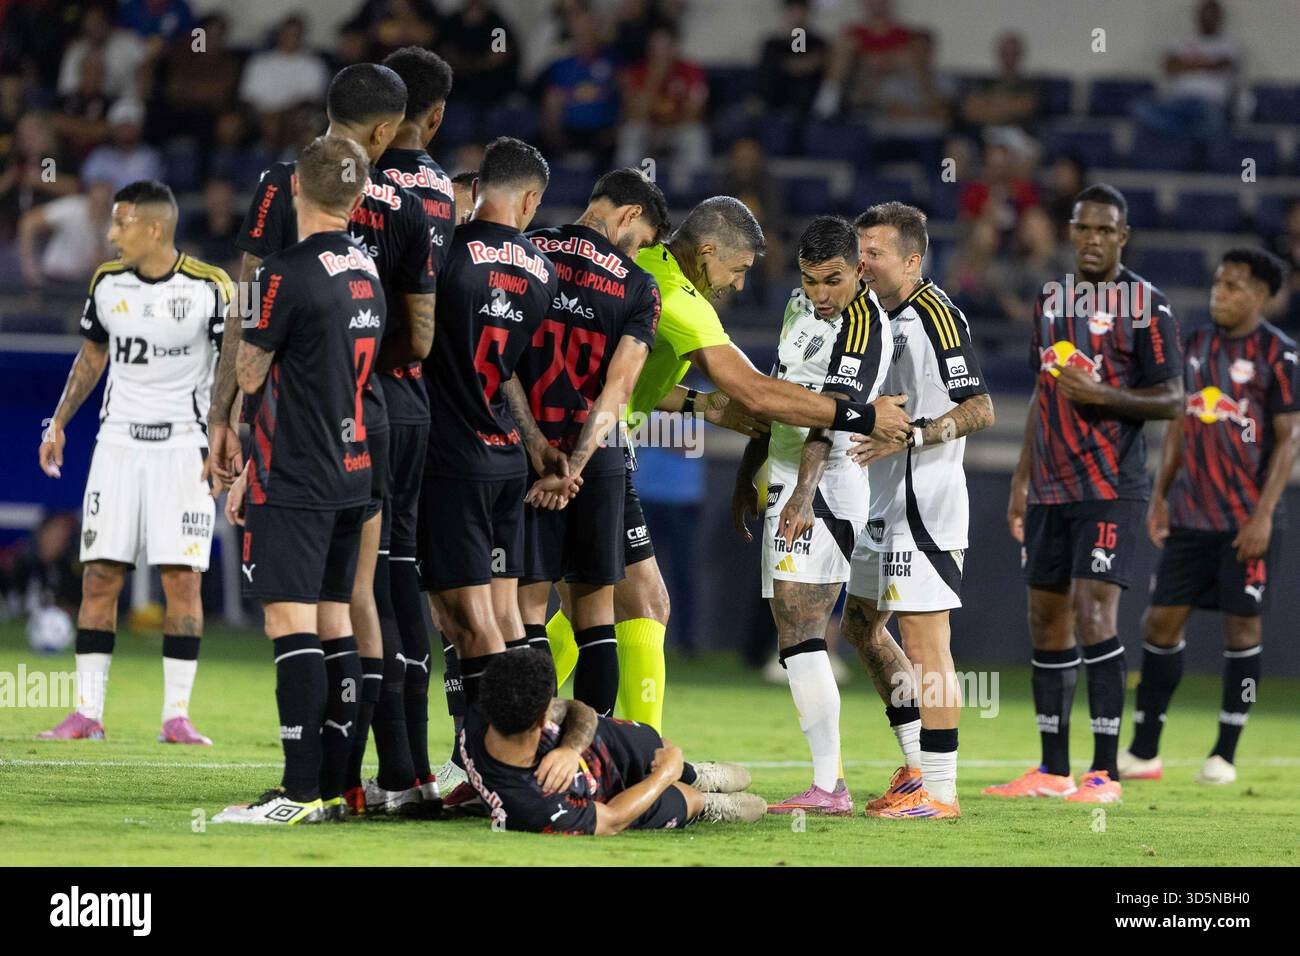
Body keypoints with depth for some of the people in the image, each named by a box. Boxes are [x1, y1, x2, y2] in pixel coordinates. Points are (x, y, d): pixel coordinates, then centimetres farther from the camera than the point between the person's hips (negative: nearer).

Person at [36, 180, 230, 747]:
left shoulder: (210, 289, -10)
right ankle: (87, 714, 3)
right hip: (119, 442, 3)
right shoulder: (108, 283, 3)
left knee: (183, 579, -7)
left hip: (183, 445, -3)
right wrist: (59, 422, 16)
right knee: (100, 575, -1)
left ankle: (177, 716, -1)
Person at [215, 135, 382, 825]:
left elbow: (249, 376, -6)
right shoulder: (370, 272, 10)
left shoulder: (287, 275, -15)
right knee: (334, 624, 10)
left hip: (295, 483, -8)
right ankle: (334, 787, 11)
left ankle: (301, 791, -14)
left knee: (291, 623, -9)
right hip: (351, 475, 8)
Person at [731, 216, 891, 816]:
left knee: (797, 636, -15)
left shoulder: (864, 327, -14)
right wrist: (747, 477, 29)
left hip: (824, 490, -9)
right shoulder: (799, 309, 15)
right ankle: (831, 784, 9)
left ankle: (827, 785, -18)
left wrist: (803, 496, -37)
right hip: (786, 484, 9)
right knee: (803, 640, 8)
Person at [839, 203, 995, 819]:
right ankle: (916, 767, 24)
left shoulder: (934, 313, -14)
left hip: (925, 502, -11)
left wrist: (908, 436, -26)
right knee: (861, 625, 17)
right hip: (888, 503, 11)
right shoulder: (885, 314, 15)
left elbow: (979, 410, -19)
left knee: (925, 644, -10)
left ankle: (940, 790, -8)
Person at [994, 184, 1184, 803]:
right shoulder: (1051, 300, 15)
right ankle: (1053, 770, 15)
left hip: (1110, 489, -7)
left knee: (1093, 613, -15)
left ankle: (1105, 772, -14)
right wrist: (1021, 480, 19)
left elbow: (1171, 400, -6)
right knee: (1047, 620, 7)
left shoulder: (1145, 304, -5)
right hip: (1050, 490, 7)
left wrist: (1103, 395, -21)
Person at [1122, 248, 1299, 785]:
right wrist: (1159, 495, 12)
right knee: (1162, 621, 3)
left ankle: (1225, 755, 8)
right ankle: (1143, 751, 11)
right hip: (1190, 514, 5)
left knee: (1242, 625, -1)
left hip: (1248, 517, -5)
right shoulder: (1197, 345, 11)